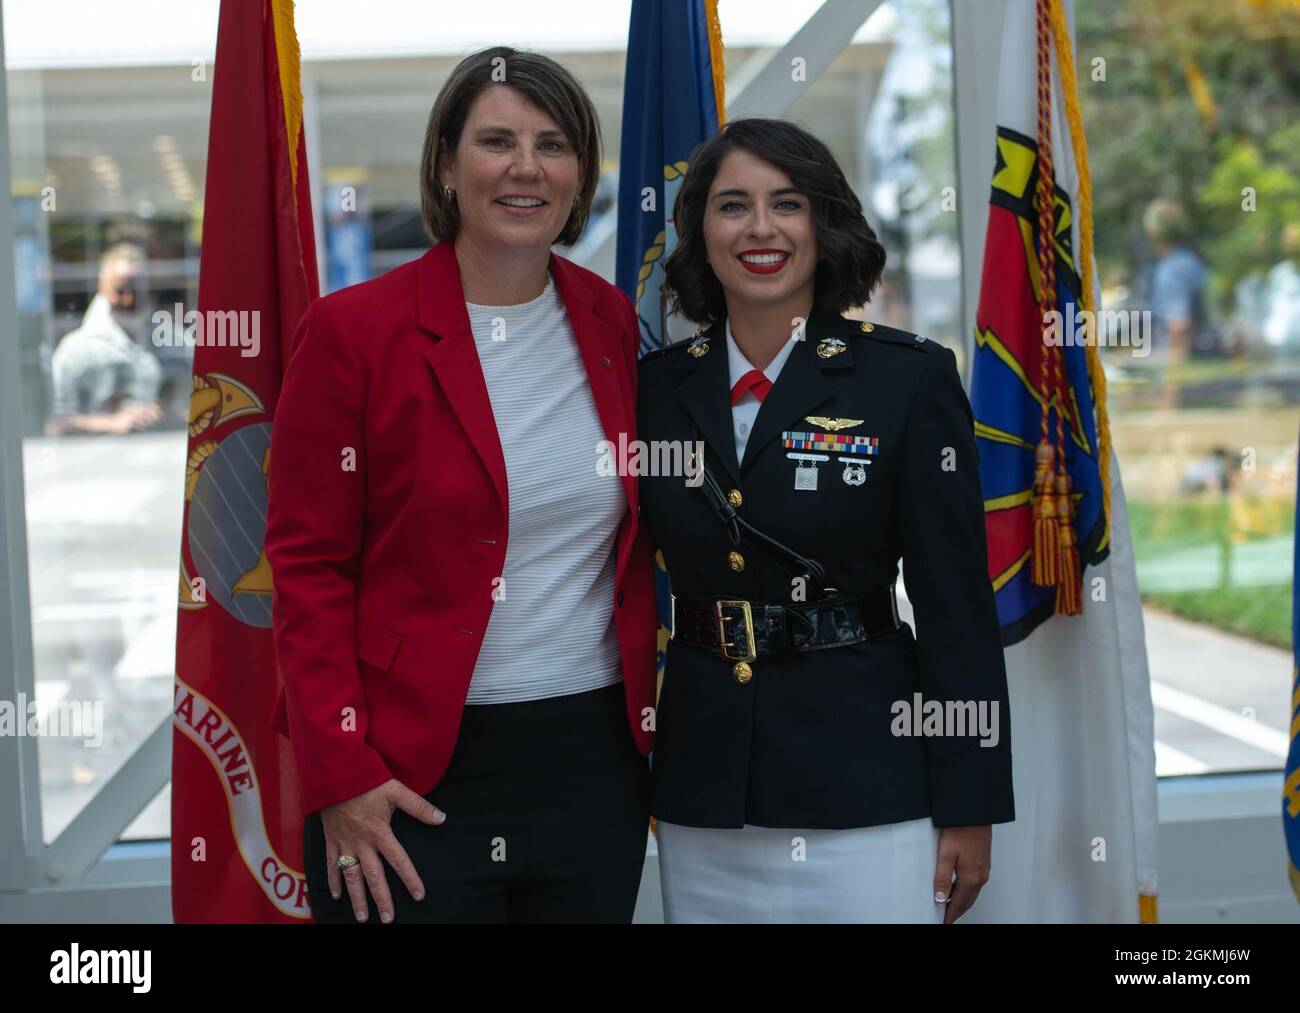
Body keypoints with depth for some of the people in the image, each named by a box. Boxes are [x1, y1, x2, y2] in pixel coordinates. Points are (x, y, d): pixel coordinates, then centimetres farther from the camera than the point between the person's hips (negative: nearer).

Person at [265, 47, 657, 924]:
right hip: (415, 779, -4)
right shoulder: (354, 331, -7)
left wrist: (654, 728, 11)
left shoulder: (613, 325, 6)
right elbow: (308, 569, -6)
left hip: (594, 757, 4)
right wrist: (340, 778, -12)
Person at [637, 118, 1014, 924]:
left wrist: (969, 807, -7)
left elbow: (956, 604, -6)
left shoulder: (909, 378, -4)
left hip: (864, 786, -3)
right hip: (702, 798, 4)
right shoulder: (660, 386, 6)